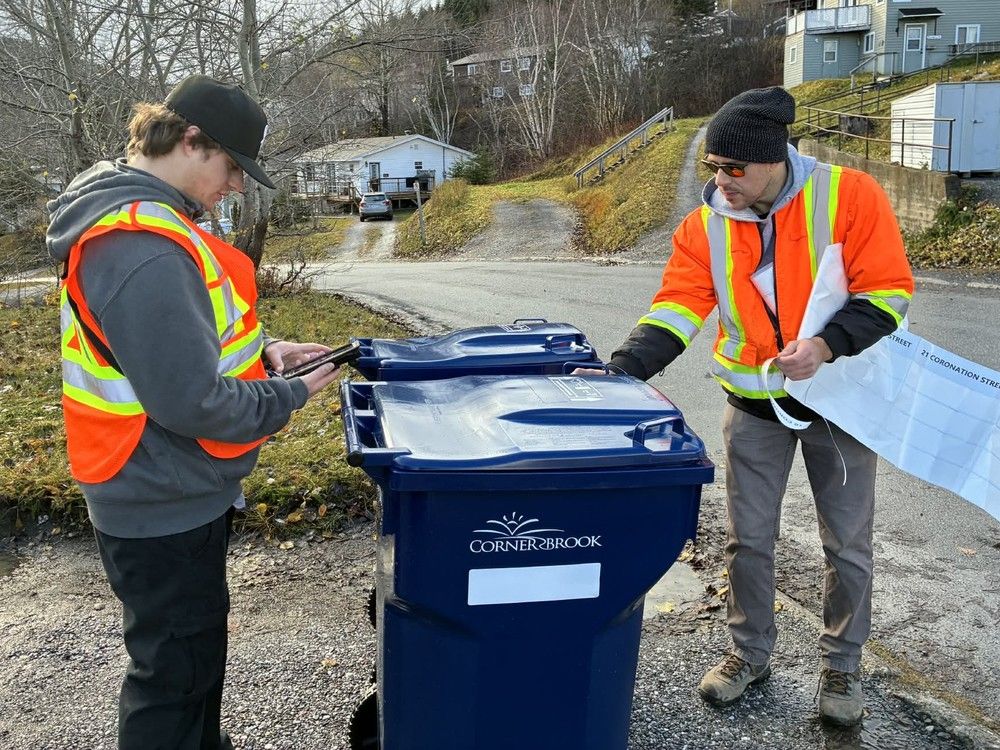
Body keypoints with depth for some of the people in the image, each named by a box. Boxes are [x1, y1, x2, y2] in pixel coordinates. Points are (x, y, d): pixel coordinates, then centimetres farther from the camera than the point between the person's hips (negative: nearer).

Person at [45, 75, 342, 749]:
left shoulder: (143, 217, 5)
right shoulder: (145, 250, -29)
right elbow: (194, 404, -29)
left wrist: (261, 350, 2)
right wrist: (291, 395, -14)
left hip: (172, 494, 10)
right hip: (166, 509, -10)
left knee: (198, 649, 27)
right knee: (175, 674, 8)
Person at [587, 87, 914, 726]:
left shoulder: (848, 196, -17)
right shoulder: (705, 227, -8)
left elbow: (890, 292, -16)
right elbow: (677, 309, -16)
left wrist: (827, 344, -31)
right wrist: (622, 370, -31)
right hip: (755, 403, 2)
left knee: (848, 545, 10)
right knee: (749, 538, 11)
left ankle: (842, 665, 30)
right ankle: (751, 653, 32)